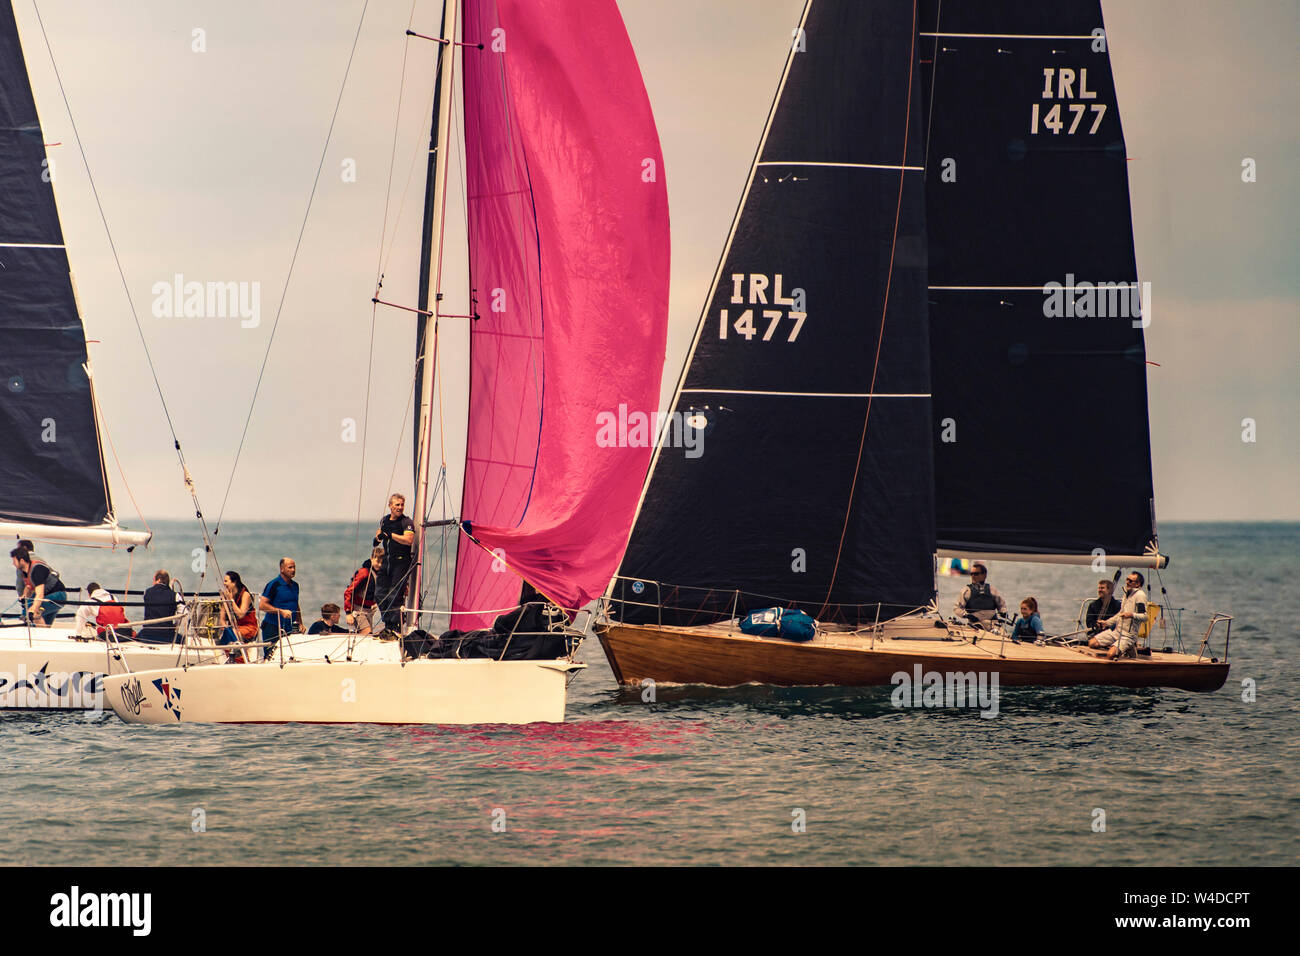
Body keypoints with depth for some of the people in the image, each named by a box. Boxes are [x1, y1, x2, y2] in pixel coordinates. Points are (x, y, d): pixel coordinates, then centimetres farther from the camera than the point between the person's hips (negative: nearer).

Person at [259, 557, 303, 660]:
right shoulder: (274, 584, -7)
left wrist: (300, 623, 14)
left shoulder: (295, 585, 14)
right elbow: (262, 605, -13)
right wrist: (281, 611, -19)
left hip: (290, 629, 6)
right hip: (273, 629, -6)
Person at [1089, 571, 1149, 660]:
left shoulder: (1140, 595, -13)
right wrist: (1107, 622, 28)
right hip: (1116, 631, 8)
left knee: (1110, 655, -27)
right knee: (1092, 643, -4)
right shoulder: (1127, 593, 15)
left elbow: (1144, 616, -21)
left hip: (1128, 635, -8)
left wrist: (1131, 615, -36)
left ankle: (1127, 651, 1)